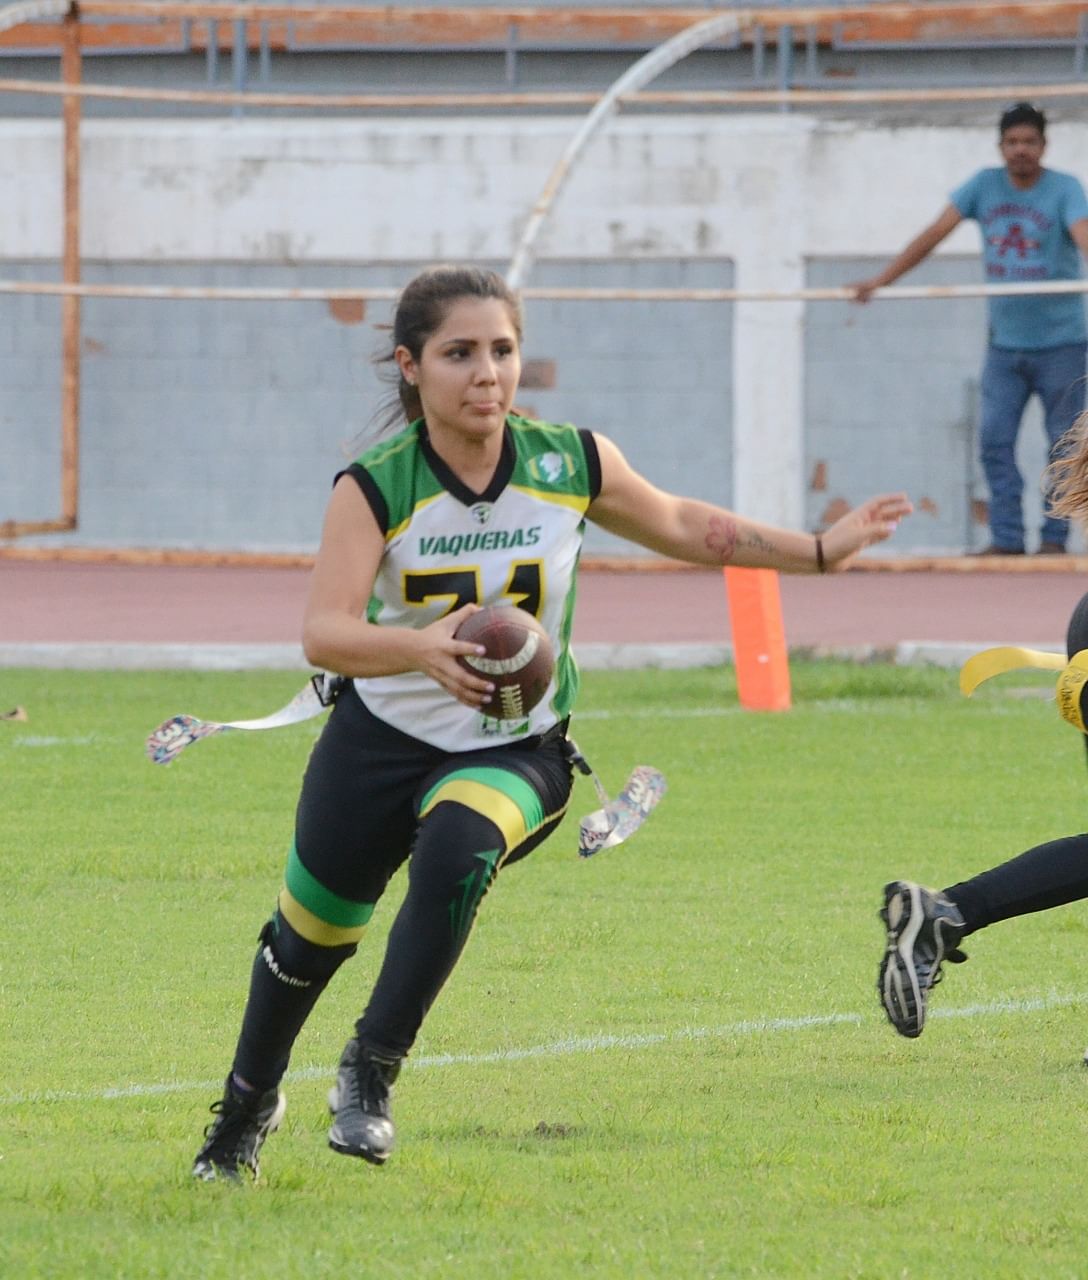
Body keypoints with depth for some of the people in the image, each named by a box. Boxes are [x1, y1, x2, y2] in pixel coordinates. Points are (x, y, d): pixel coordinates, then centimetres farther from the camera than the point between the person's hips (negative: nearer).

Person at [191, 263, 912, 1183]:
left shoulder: (571, 464, -12)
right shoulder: (375, 487, -20)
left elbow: (675, 525, 8)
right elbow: (324, 632, -33)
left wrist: (819, 551, 9)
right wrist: (420, 646, -52)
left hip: (515, 750, 0)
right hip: (383, 734, 0)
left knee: (457, 855, -33)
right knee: (313, 929, 13)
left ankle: (373, 1072, -18)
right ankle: (248, 1105, 43)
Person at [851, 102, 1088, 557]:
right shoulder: (985, 185, 4)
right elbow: (935, 233, 6)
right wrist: (881, 280, 3)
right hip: (1005, 343, 4)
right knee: (995, 439, -5)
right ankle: (1007, 536, -2)